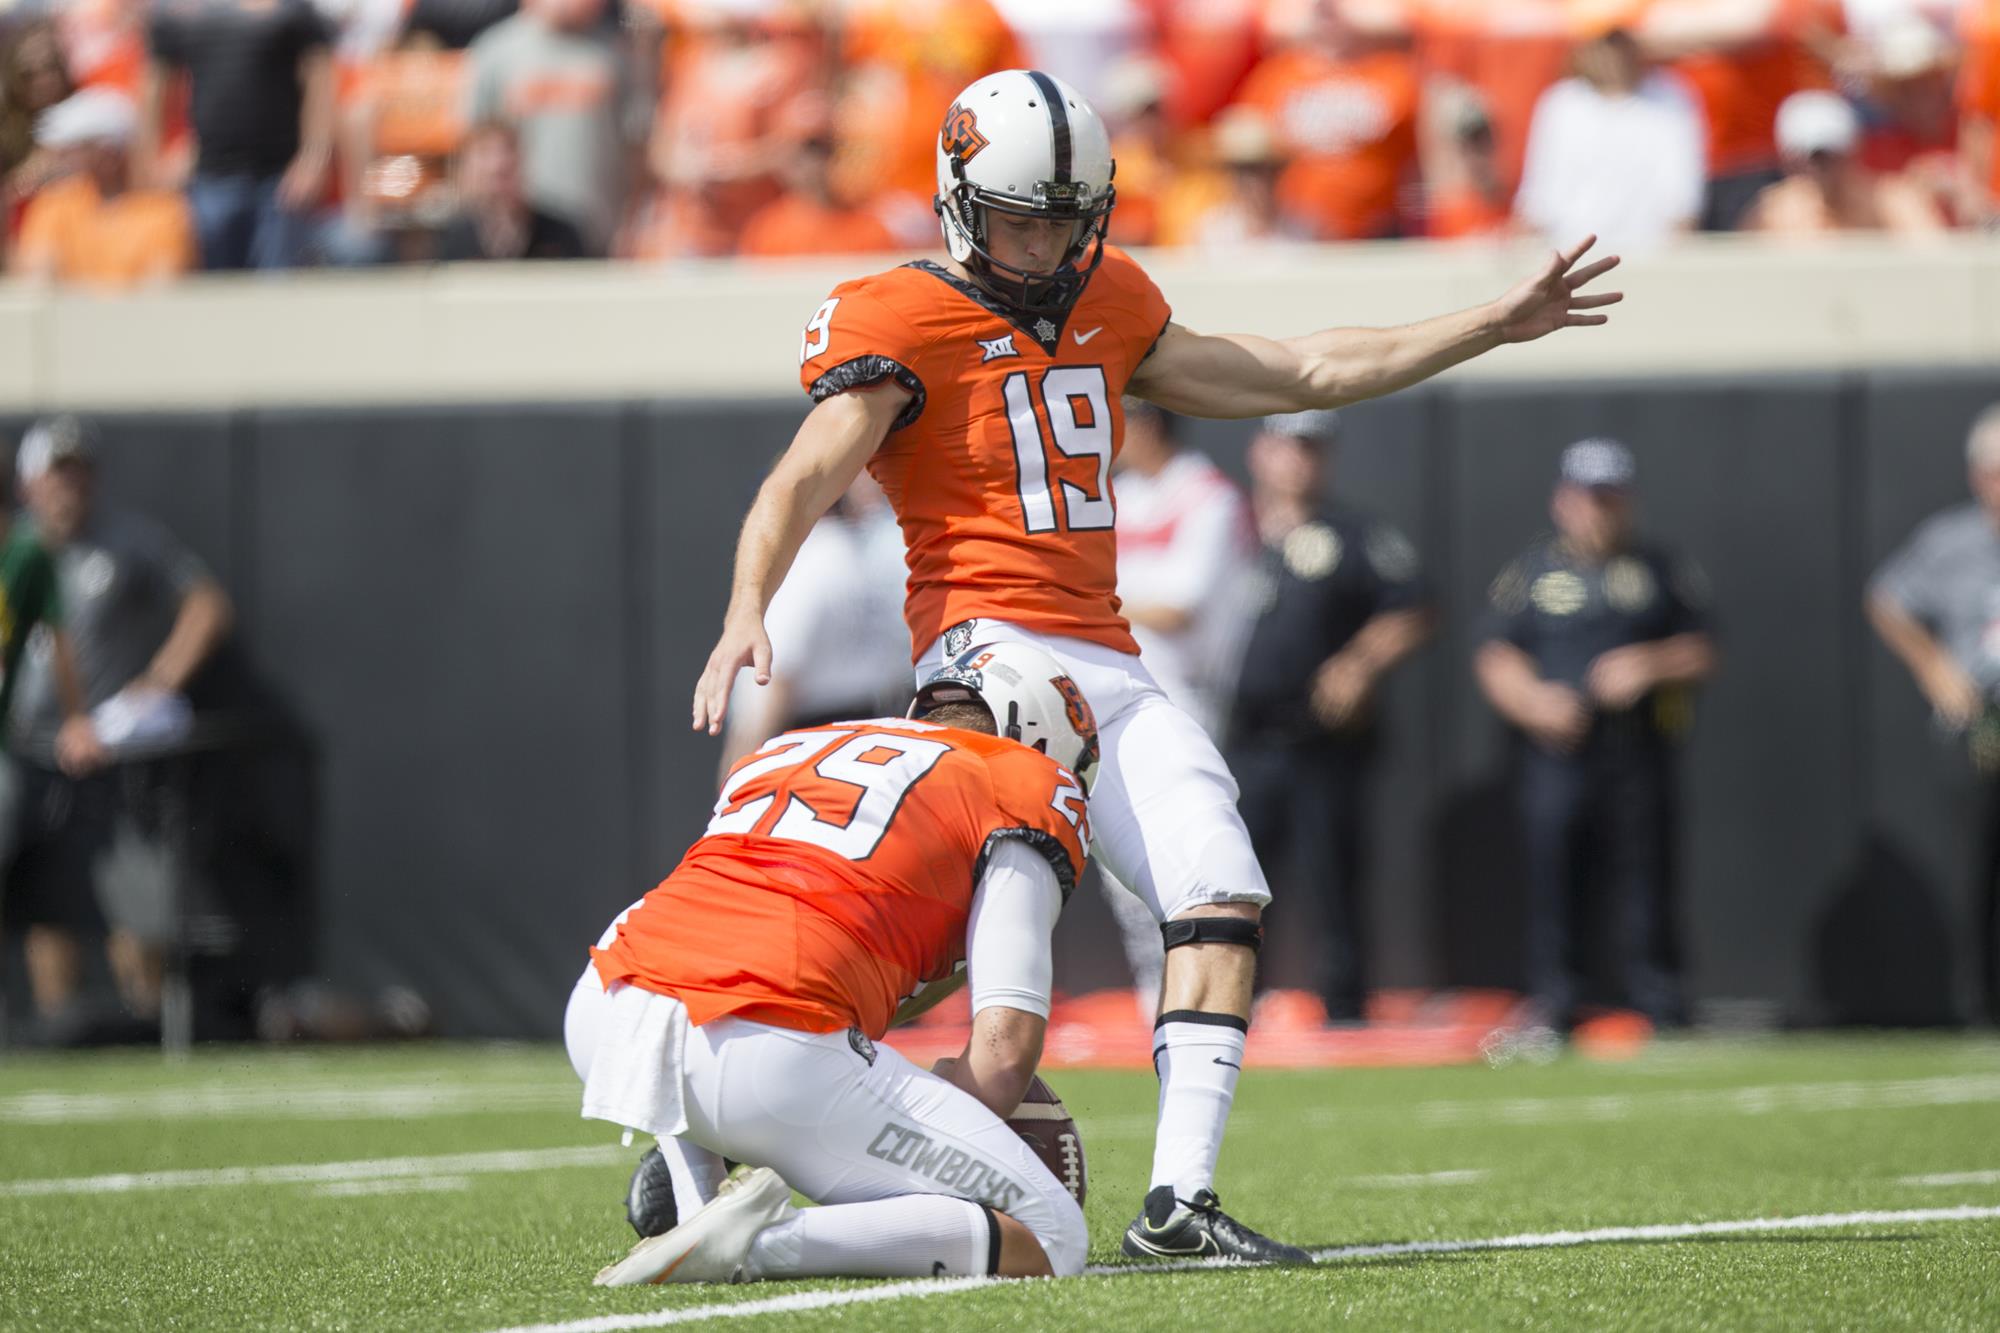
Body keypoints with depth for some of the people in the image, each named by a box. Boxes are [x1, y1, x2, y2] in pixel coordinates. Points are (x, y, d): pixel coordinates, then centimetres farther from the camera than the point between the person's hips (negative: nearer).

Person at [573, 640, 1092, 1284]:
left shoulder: (782, 754, 35)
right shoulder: (1028, 793, 17)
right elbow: (1006, 1043, 5)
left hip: (603, 1018, 5)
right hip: (780, 1058, -5)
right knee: (1049, 1241, 7)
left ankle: (698, 1221, 20)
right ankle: (768, 1242, -13)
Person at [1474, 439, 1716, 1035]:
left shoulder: (1661, 571, 12)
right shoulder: (1531, 572, 11)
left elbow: (1702, 653, 10)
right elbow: (1495, 660, 7)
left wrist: (1648, 666, -8)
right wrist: (1535, 700, -12)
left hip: (1639, 748, 0)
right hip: (1558, 750, 0)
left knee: (1642, 874, -3)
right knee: (1553, 870, -4)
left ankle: (1659, 1003, 3)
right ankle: (1552, 1000, 2)